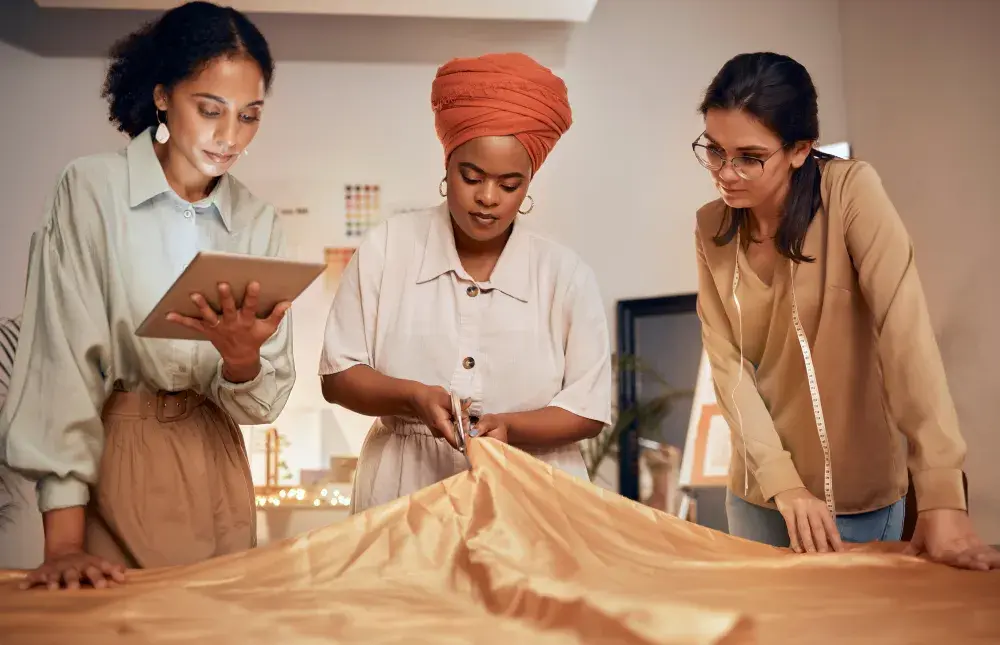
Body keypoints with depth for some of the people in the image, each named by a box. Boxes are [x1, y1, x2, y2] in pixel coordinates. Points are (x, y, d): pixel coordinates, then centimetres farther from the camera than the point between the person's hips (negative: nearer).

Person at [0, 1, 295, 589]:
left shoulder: (259, 224, 4)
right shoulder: (92, 189, -7)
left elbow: (264, 404, 3)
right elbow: (63, 356, -14)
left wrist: (241, 357, -21)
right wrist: (64, 542, -20)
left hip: (216, 472, 4)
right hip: (110, 461, -4)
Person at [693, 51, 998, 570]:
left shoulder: (850, 191, -16)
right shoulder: (712, 228, -3)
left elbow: (905, 330, -25)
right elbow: (726, 361, -8)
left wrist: (941, 495, -33)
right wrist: (782, 482, -20)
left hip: (858, 495, -3)